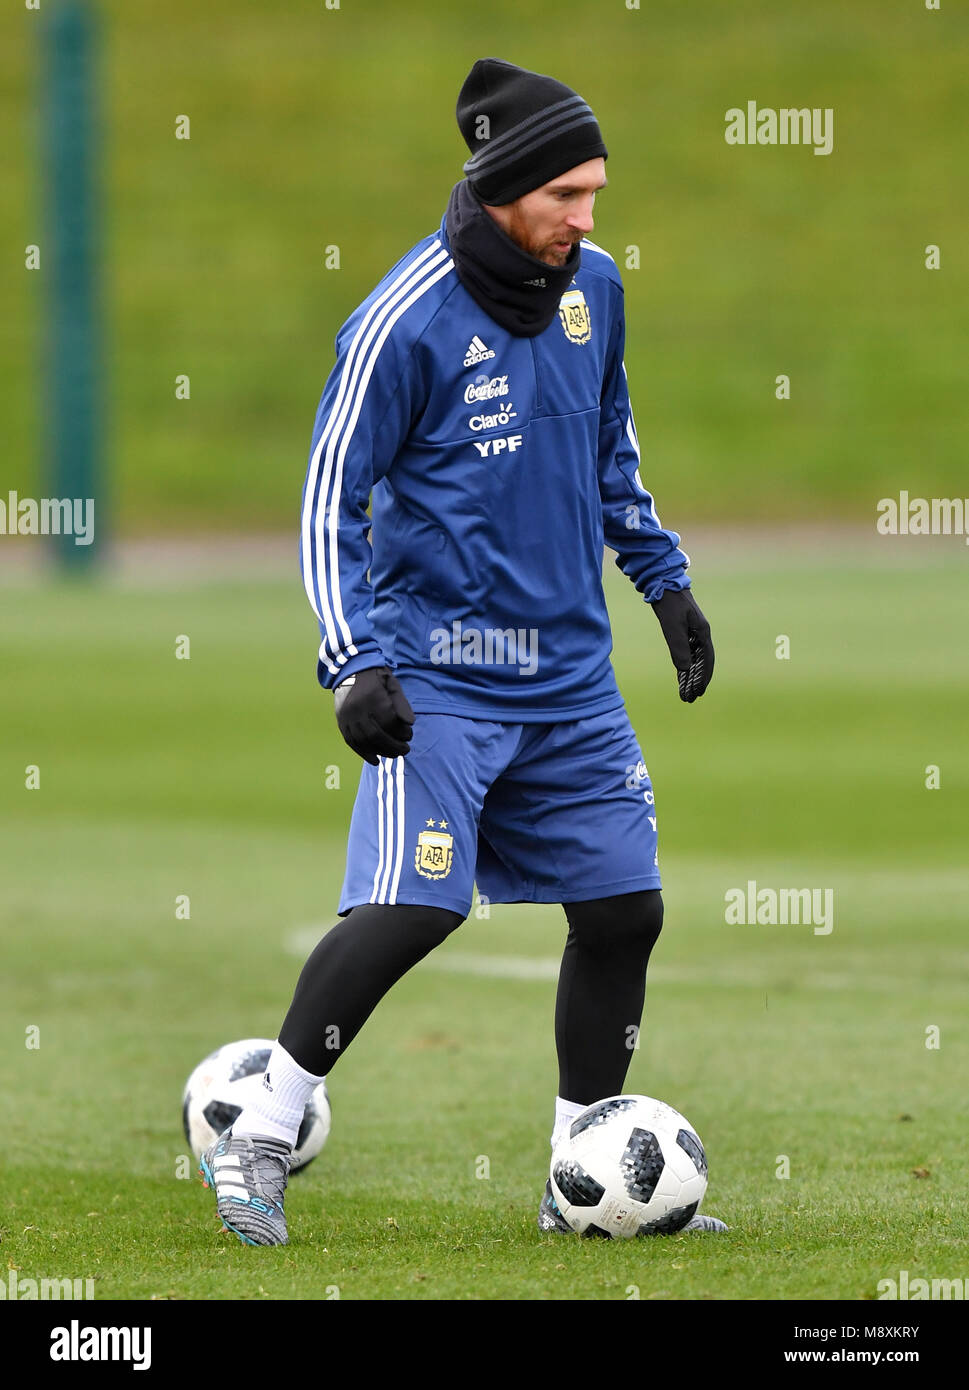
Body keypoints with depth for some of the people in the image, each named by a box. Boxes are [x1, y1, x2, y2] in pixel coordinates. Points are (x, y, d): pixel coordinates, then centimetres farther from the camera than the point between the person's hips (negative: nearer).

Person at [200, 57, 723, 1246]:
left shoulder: (594, 287, 5)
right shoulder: (405, 323, -14)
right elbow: (330, 499, -9)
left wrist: (664, 580, 21)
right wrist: (354, 663, -16)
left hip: (569, 670, 7)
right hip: (438, 667, -7)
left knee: (625, 909, 5)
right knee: (409, 907, -20)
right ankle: (258, 1139, -5)